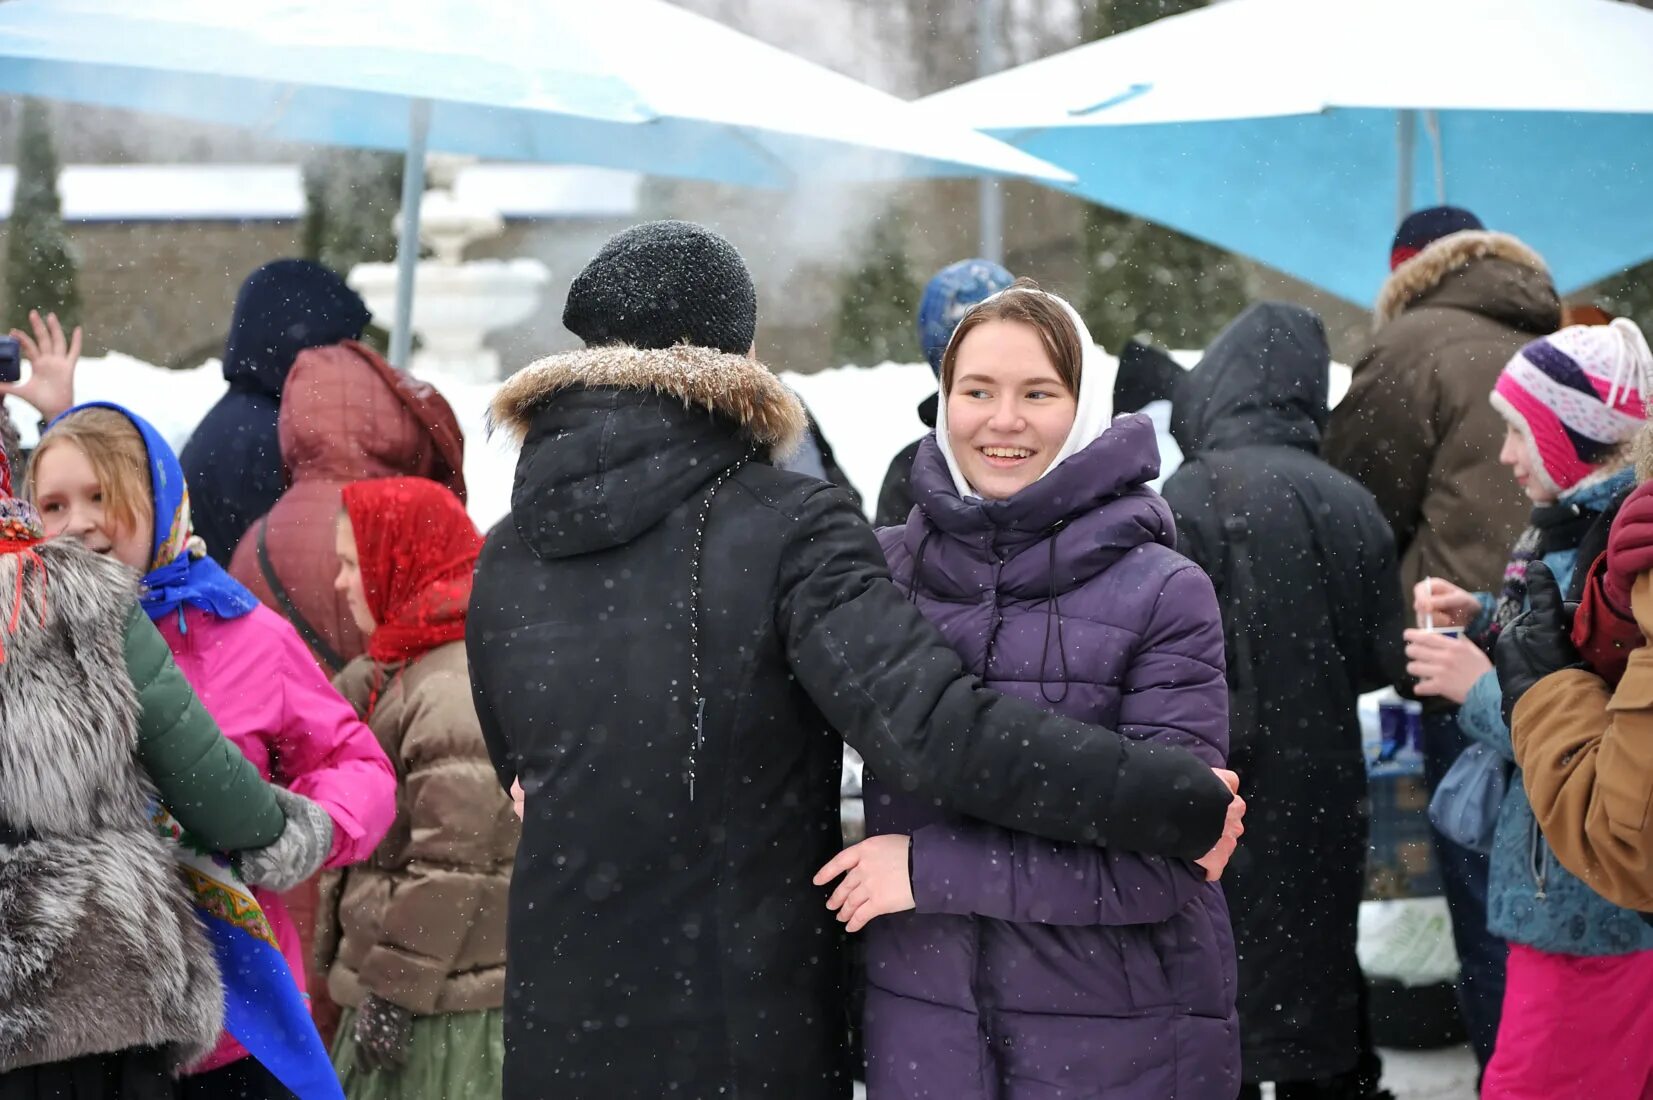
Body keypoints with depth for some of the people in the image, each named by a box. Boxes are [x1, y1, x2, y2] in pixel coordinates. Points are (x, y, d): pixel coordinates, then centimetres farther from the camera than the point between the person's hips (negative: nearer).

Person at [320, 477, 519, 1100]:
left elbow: (452, 867, -22)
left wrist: (395, 990, -20)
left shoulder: (457, 691, -19)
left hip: (444, 999, -10)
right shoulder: (412, 669, 13)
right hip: (427, 982, 10)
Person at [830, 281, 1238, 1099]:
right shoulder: (884, 567, 1)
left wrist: (937, 871, -16)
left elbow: (1163, 856, -14)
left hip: (1118, 1033, -2)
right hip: (921, 1018, 3)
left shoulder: (1162, 593, -9)